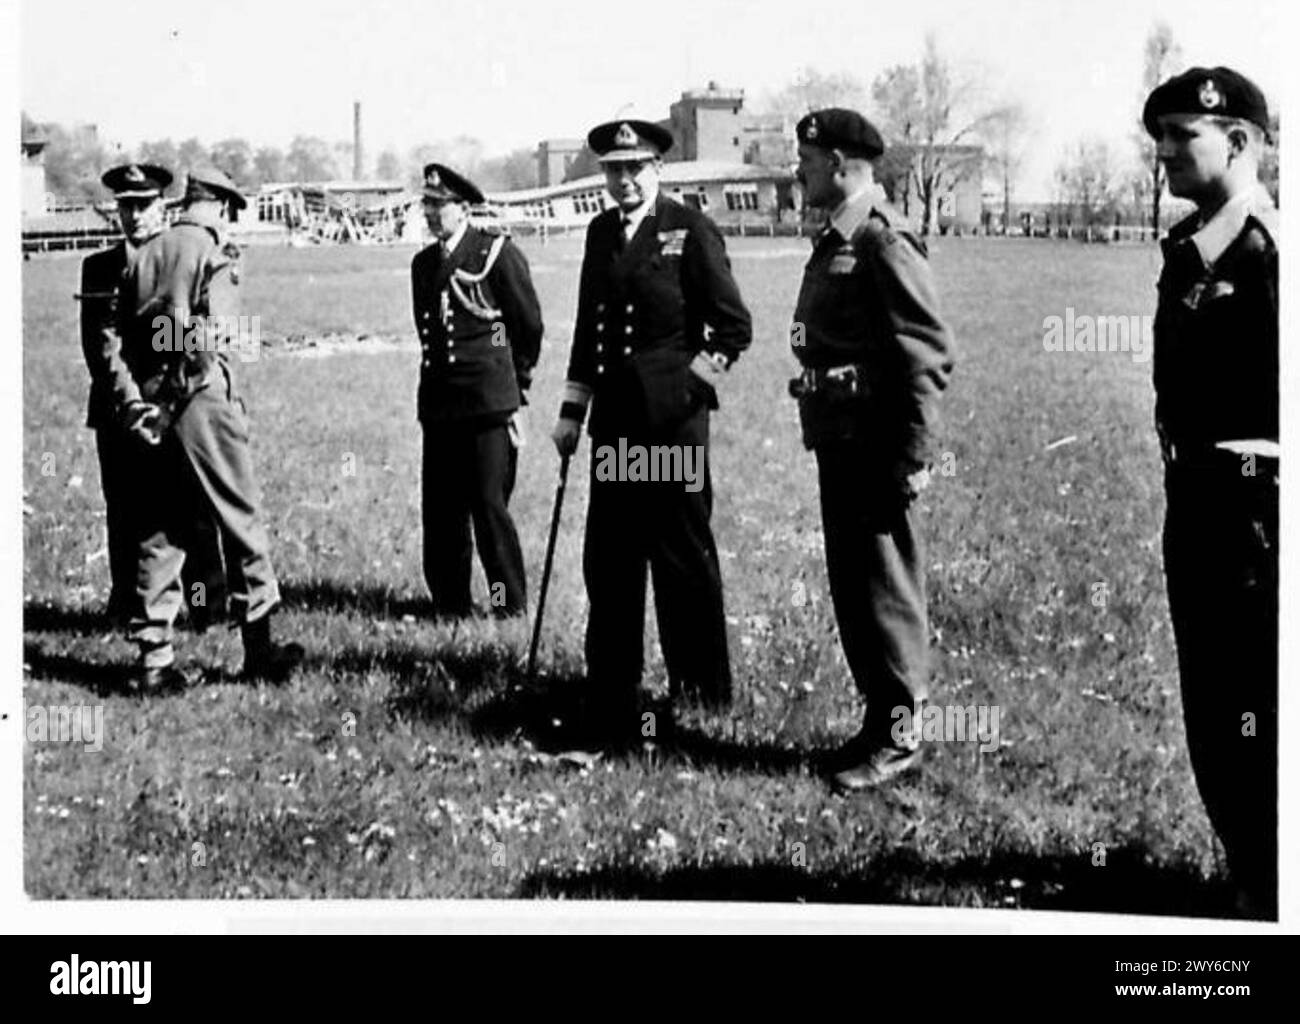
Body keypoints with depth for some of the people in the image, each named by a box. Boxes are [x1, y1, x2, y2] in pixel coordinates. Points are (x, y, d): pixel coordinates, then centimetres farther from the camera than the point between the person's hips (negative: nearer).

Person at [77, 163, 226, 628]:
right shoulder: (99, 267, 9)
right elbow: (99, 342, -1)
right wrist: (128, 394, -15)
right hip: (119, 411, 1)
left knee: (194, 514, -2)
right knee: (124, 515, 4)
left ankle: (208, 608, 6)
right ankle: (127, 612, 13)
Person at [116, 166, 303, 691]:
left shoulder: (144, 256, 13)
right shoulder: (214, 250, -5)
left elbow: (122, 337, 8)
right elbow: (216, 330, -16)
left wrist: (136, 399, 6)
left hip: (150, 406, 6)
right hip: (200, 398, -6)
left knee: (157, 531, 9)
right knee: (240, 520, 4)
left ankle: (153, 657, 9)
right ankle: (258, 645, 8)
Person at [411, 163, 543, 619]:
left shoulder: (497, 252, -3)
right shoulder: (423, 263, 15)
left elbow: (530, 324, 2)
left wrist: (517, 384, 9)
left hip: (489, 403, -6)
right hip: (438, 402, 6)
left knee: (489, 504, -5)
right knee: (440, 509, 5)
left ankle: (512, 605, 5)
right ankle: (450, 604, 15)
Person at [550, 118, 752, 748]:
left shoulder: (690, 232, -5)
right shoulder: (601, 232, 13)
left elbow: (733, 327, -4)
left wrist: (690, 383, -5)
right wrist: (572, 410, 15)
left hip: (673, 416, -5)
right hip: (615, 417, 5)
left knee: (683, 554, 3)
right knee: (607, 559, 4)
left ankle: (704, 690, 18)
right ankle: (609, 702, 10)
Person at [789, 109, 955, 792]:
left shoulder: (885, 244, -15)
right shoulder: (835, 242, 14)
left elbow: (930, 353, -19)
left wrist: (912, 459, -19)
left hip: (876, 453, -9)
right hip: (839, 447, 9)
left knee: (883, 588, 0)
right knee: (850, 586, 15)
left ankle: (899, 733, 11)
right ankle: (881, 716, 26)